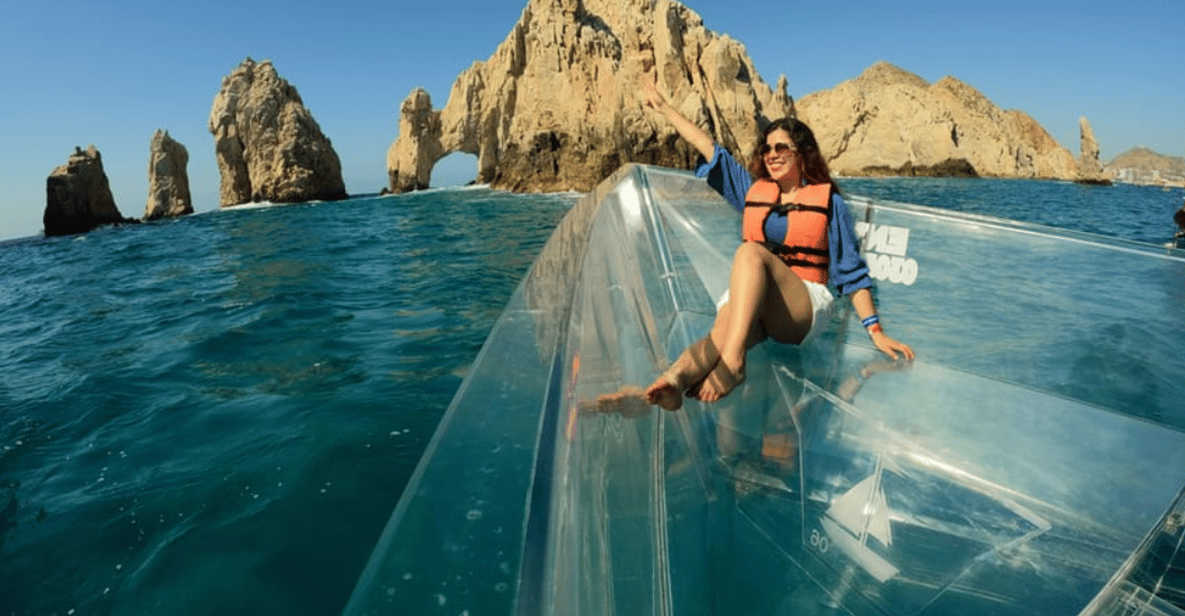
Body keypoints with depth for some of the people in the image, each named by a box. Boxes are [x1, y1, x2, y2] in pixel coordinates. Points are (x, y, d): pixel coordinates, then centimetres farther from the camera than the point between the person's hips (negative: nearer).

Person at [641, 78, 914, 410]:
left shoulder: (827, 200, 10)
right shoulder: (753, 190, 19)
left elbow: (851, 271, 6)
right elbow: (709, 147, 22)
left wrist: (875, 330, -1)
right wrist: (664, 107, 26)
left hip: (806, 306, -3)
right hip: (745, 300, 3)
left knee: (750, 251, -33)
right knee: (724, 330, -34)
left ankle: (731, 361, -51)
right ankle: (674, 379, -66)